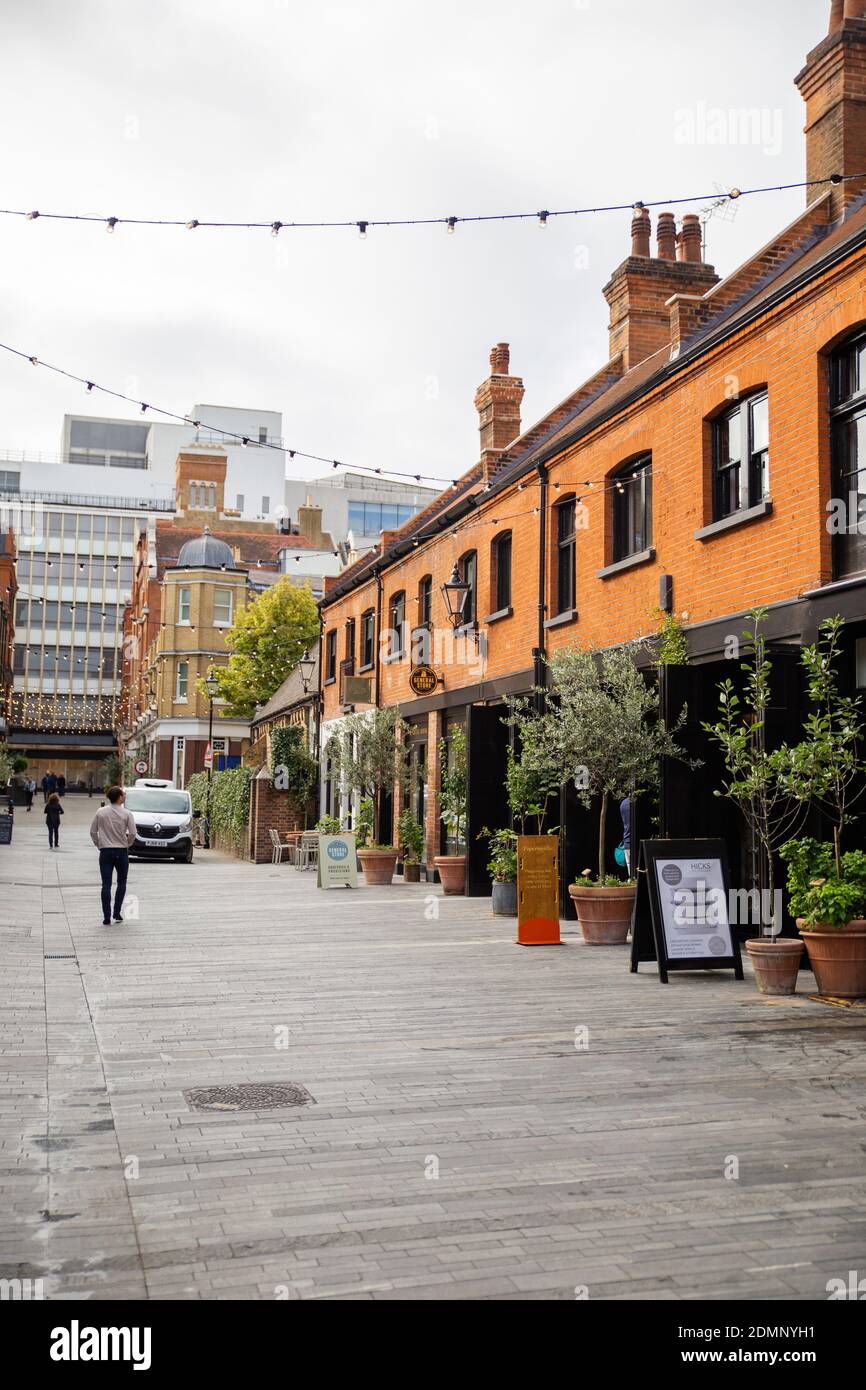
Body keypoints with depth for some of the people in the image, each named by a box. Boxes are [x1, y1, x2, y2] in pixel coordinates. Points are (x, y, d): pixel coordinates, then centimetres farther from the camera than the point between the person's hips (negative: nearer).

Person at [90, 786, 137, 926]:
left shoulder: (100, 812, -1)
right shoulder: (127, 814, -7)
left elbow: (93, 832, 2)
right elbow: (132, 833, -10)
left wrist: (99, 845, 14)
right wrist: (127, 844, 8)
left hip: (105, 851, 1)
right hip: (121, 852, -1)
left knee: (106, 884, 1)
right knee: (121, 883, 15)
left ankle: (106, 917, -2)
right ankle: (117, 913, 12)